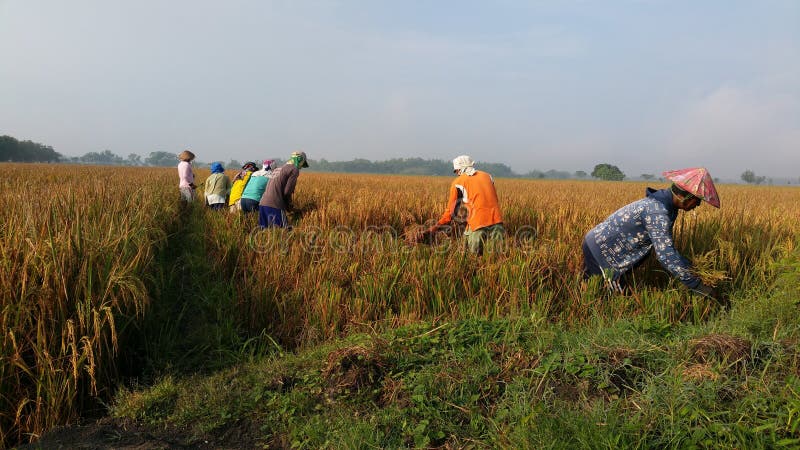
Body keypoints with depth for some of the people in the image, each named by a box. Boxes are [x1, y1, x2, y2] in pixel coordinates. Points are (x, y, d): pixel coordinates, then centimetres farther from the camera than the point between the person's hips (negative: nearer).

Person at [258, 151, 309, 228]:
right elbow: (287, 191, -7)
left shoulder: (279, 168, 26)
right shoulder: (294, 170, -1)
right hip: (274, 205, -8)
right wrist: (289, 206, 10)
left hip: (262, 203, 8)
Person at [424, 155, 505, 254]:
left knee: (475, 253, 5)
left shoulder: (457, 183, 7)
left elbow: (451, 210, 9)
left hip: (479, 222, -4)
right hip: (496, 220, 4)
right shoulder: (487, 176, 20)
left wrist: (436, 227, 19)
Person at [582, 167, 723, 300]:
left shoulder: (666, 205, 5)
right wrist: (700, 287, -24)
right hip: (600, 251, -10)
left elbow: (666, 247, 13)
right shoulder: (657, 210, -27)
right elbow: (666, 256, -29)